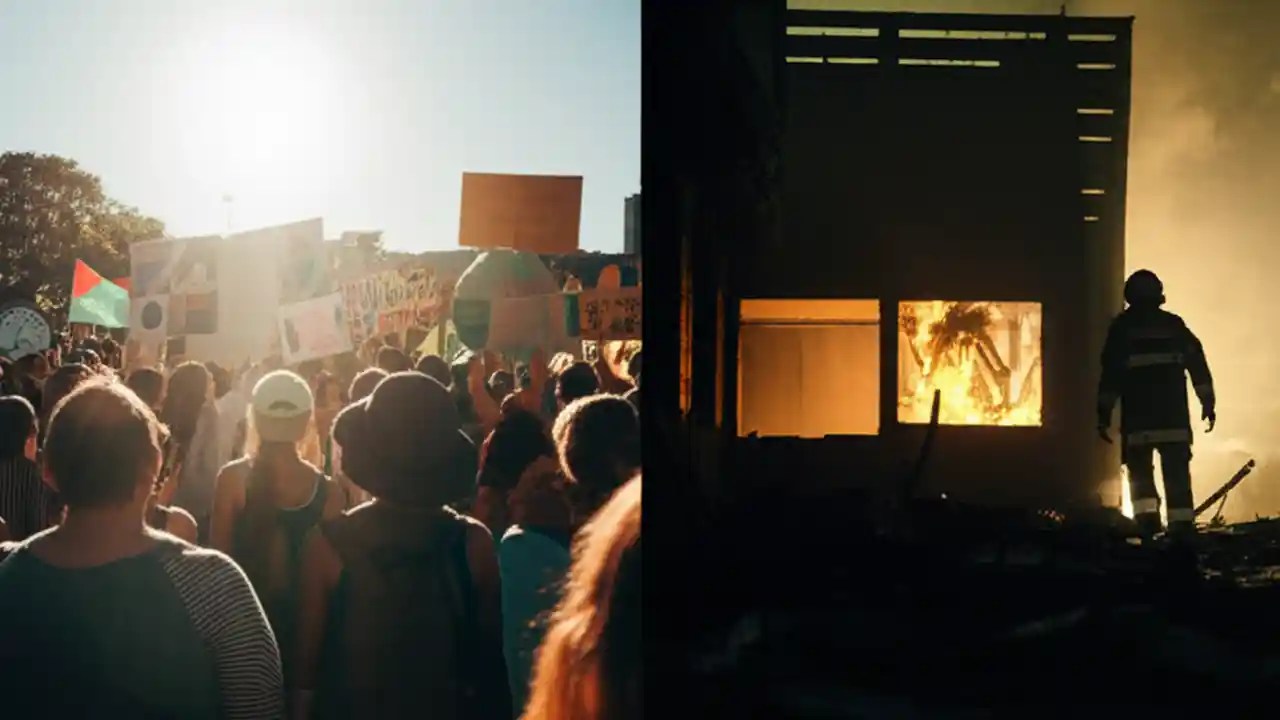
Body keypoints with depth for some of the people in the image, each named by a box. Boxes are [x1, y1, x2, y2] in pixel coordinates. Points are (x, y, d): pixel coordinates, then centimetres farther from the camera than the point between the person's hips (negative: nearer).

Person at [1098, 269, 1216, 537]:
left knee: (1140, 470, 7)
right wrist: (1207, 402, 7)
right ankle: (1182, 525, -1)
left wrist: (1104, 413, -3)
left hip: (1138, 414, -2)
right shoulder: (1174, 324, 11)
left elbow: (1111, 370, -3)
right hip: (1173, 413, 2)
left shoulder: (1122, 326, 3)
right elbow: (1198, 362, 6)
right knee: (1177, 473, 4)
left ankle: (1147, 518, -9)